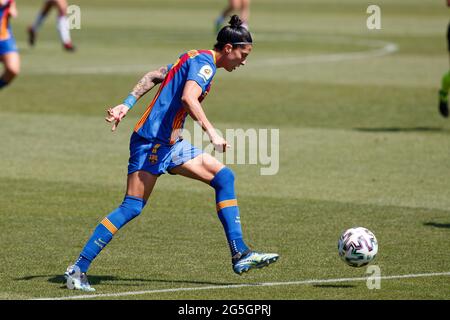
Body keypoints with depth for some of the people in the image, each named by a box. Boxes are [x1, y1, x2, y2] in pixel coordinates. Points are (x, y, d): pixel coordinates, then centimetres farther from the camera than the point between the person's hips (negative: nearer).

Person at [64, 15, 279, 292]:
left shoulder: (196, 59, 16)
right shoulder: (205, 62, -12)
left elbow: (153, 76, 17)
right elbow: (188, 98, -28)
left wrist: (126, 105, 14)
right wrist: (212, 133, -30)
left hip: (170, 143, 10)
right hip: (152, 141, -10)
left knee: (224, 177, 4)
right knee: (132, 207, -11)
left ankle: (240, 255, 2)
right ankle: (78, 269, -7)